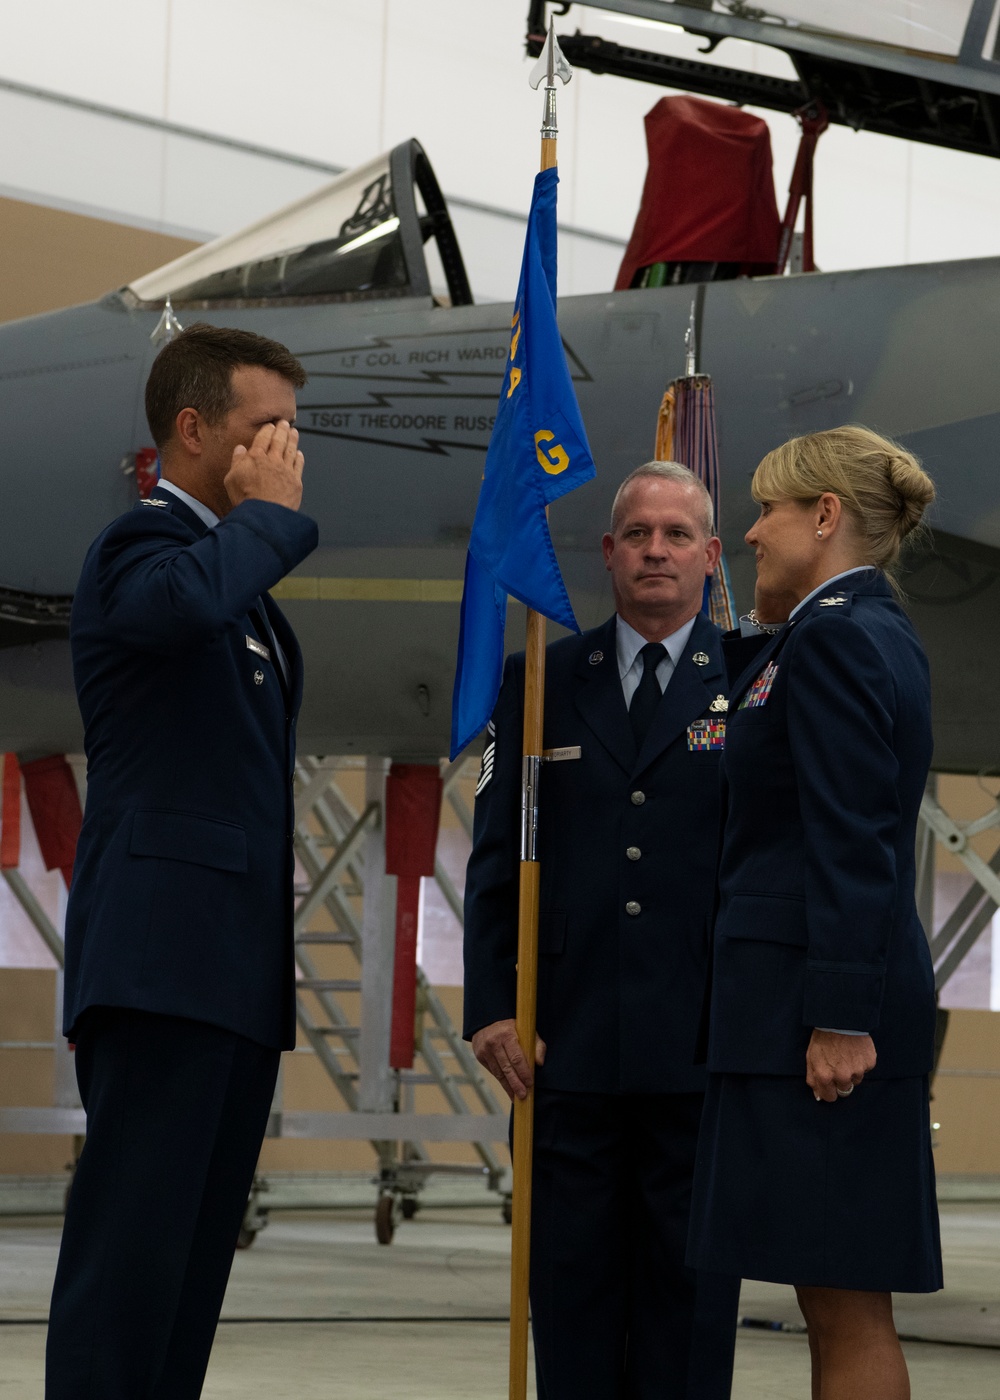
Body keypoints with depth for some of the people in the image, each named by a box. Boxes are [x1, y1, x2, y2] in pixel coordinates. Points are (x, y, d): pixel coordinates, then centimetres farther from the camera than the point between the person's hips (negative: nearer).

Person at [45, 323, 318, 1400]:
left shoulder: (245, 566, 24)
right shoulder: (140, 542, -7)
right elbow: (181, 602, -33)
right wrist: (269, 512, -16)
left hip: (238, 969, 10)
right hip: (165, 953, -10)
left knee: (198, 1248, 8)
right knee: (132, 1241, -12)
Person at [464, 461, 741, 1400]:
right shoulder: (541, 682, 11)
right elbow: (496, 857, 9)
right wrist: (491, 1005, 0)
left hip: (701, 1045, -2)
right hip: (571, 1041, 2)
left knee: (689, 1285, 3)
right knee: (572, 1279, 5)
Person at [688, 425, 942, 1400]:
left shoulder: (835, 637, -12)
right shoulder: (874, 632, 19)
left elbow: (854, 844, -20)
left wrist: (840, 1016, -23)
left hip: (821, 1004, -11)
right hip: (825, 998, 11)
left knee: (845, 1302, -9)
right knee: (837, 1303, 9)